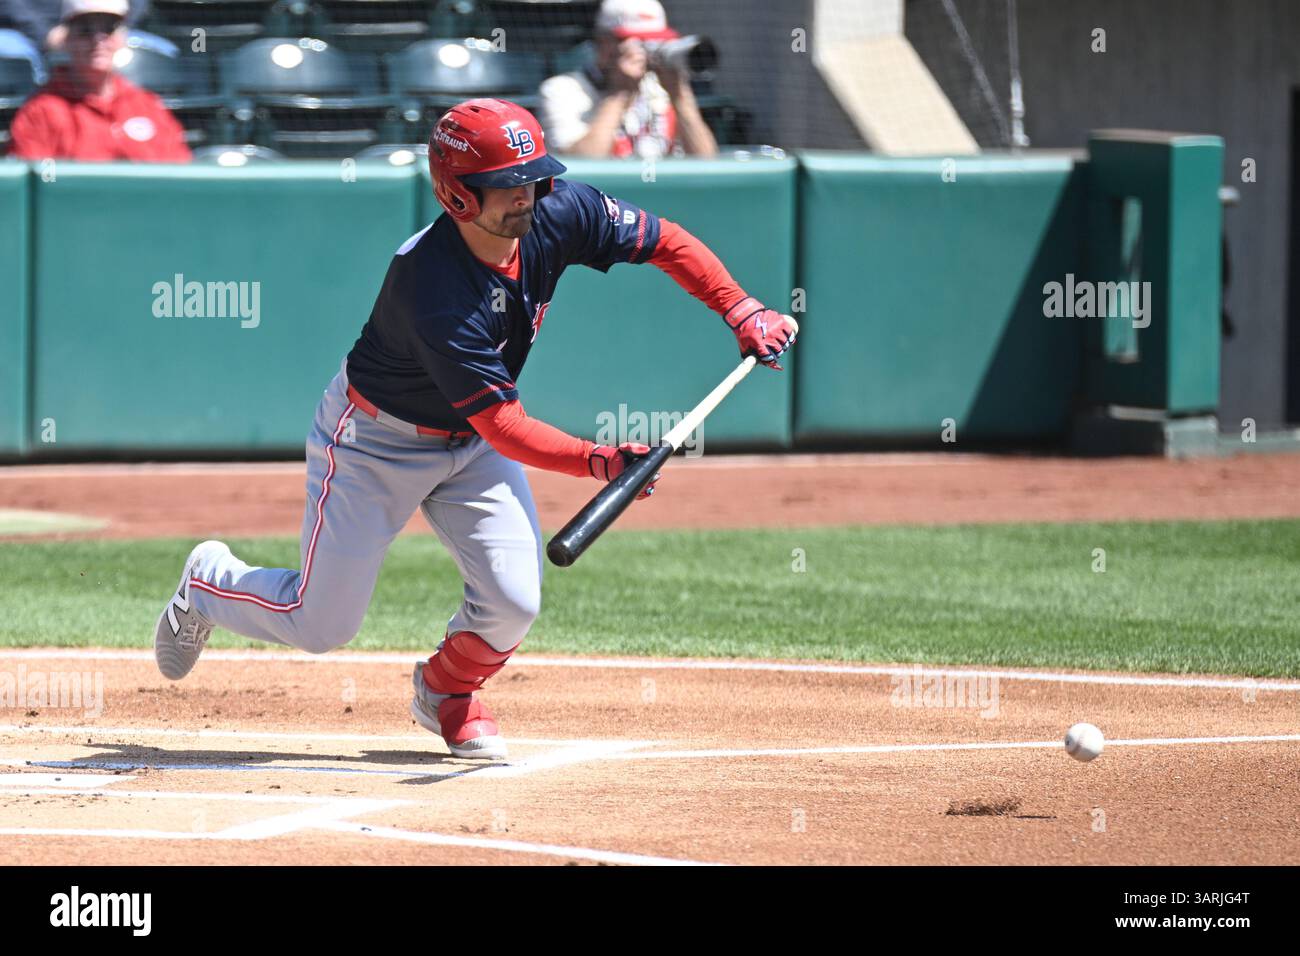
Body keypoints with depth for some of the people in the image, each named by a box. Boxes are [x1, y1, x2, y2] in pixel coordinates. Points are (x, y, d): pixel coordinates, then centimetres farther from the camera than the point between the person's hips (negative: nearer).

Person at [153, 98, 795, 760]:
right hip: (377, 439, -6)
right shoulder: (433, 288, -38)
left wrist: (742, 311, -13)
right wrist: (598, 461, -47)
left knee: (513, 600, -10)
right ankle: (209, 582, 34)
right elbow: (504, 426, -36)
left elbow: (668, 243, -4)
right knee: (322, 625, 1)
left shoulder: (559, 215, -20)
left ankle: (447, 693, 24)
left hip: (472, 445, 6)